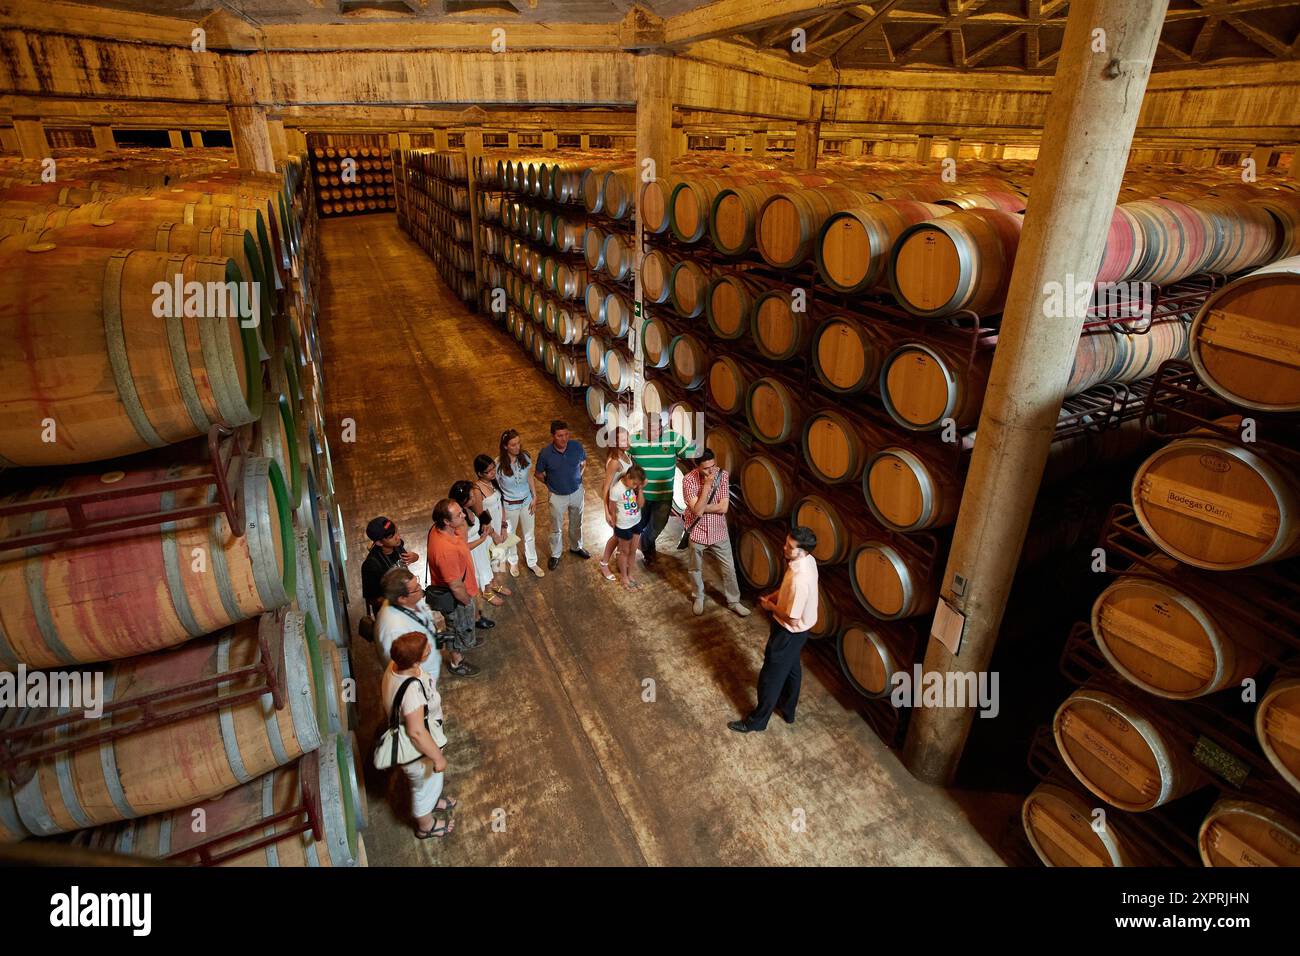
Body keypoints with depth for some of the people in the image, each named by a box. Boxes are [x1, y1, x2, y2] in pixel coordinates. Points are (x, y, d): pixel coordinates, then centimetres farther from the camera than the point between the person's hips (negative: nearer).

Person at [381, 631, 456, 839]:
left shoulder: (396, 665, -19)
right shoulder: (412, 690, -45)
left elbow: (382, 693, 2)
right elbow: (417, 733, -36)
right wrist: (438, 757, -23)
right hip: (417, 750, -7)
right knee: (427, 784, 24)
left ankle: (431, 801, 64)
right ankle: (426, 825, 52)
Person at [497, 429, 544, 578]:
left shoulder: (525, 457, -16)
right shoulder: (498, 463, -26)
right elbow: (496, 487, -15)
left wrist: (534, 497, 0)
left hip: (527, 501, 3)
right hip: (510, 505, -3)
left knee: (529, 535, 20)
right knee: (510, 535, 22)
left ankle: (532, 563, 42)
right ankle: (513, 561, 48)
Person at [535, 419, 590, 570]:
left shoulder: (577, 446, -19)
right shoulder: (545, 453, -24)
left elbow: (583, 463, 4)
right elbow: (539, 473, -5)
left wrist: (576, 478, 1)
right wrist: (551, 484, -1)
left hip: (577, 492, 2)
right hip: (557, 496, -2)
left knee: (576, 523, 24)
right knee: (556, 528, 16)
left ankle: (576, 547, 49)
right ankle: (555, 554, 38)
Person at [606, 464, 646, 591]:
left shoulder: (635, 485, -11)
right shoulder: (616, 489, -27)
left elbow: (641, 504, -13)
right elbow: (612, 511, -15)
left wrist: (640, 489, -24)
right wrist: (615, 528, -4)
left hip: (636, 522, 5)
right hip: (624, 526, -5)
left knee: (633, 551, 19)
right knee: (625, 552, 14)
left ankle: (630, 576, 38)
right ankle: (624, 578, 34)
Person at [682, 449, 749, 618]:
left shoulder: (723, 475, -13)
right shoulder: (689, 480, -20)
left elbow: (723, 507, -16)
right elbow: (697, 510, -27)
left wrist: (700, 508, -21)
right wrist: (707, 485, -31)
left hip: (719, 531, 2)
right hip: (697, 531, -2)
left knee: (729, 567, 11)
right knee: (696, 569, 17)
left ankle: (733, 601, 30)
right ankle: (699, 597, 42)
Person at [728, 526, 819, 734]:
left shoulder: (799, 580, -37)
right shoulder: (807, 560, -9)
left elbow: (792, 619, -28)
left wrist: (770, 606, -14)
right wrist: (774, 595, 0)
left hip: (789, 633, -9)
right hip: (796, 631, 9)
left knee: (770, 676, 10)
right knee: (791, 669, 27)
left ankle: (757, 720, 29)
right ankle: (788, 710, 49)